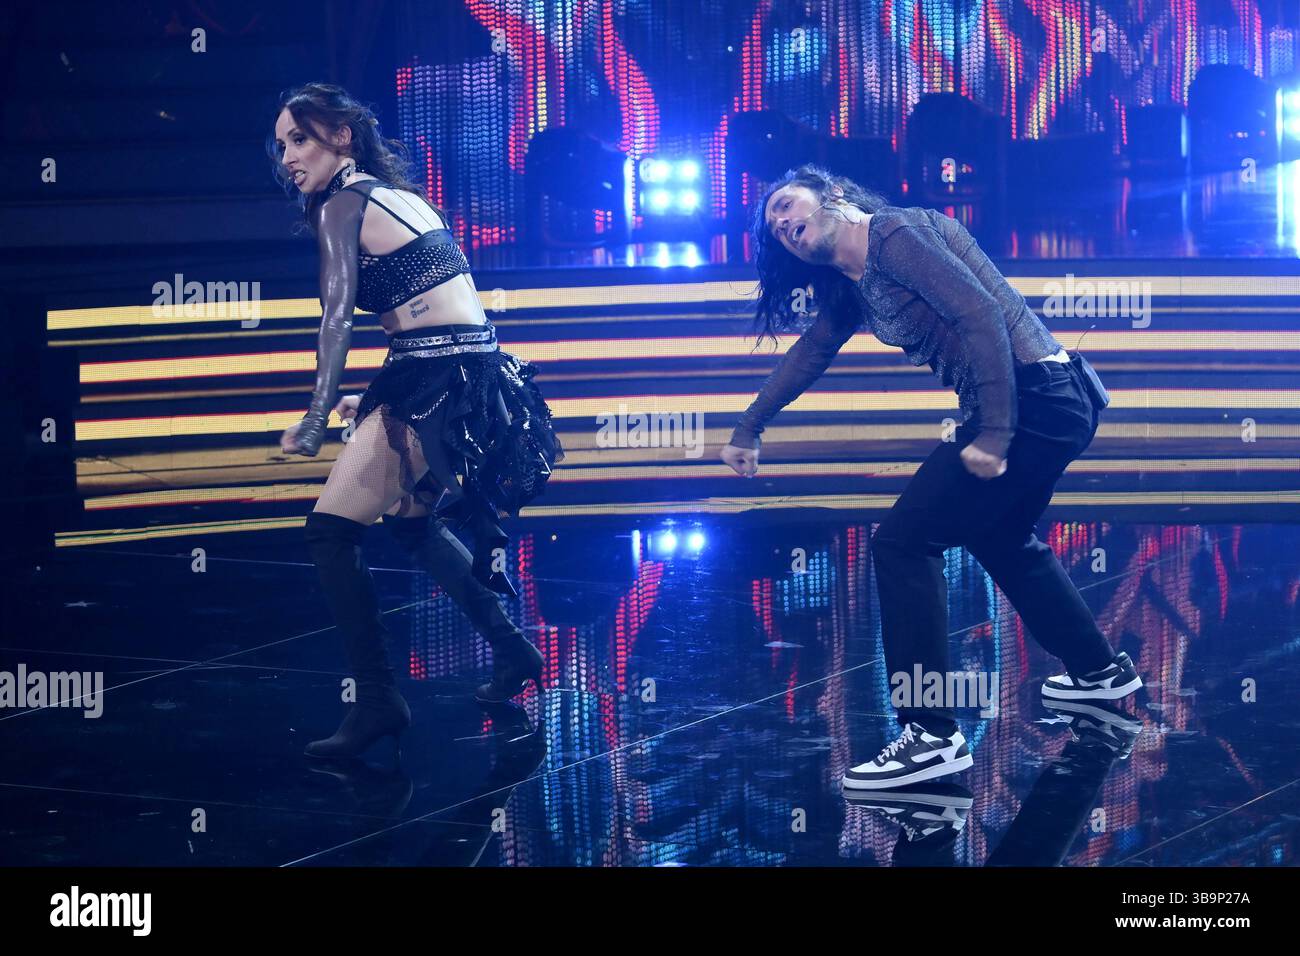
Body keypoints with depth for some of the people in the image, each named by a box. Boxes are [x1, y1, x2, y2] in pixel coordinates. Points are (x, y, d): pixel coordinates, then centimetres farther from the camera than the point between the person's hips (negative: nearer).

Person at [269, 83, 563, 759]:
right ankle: (512, 651, 32)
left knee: (331, 531, -7)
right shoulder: (401, 197, 19)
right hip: (473, 374, 10)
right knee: (412, 518, 28)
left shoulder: (342, 205, -6)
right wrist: (377, 399, 26)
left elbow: (338, 318, -18)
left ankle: (377, 702, -11)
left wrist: (316, 420, -25)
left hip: (436, 382, -10)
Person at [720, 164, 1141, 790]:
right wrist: (747, 431, 36)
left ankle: (932, 735, -10)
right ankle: (1101, 670, 48)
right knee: (1002, 539, 32)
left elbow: (982, 315, -21)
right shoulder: (848, 285, 16)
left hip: (1033, 400, -11)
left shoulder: (894, 234, -12)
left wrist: (994, 435, -25)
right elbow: (810, 352, 31)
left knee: (903, 542, -11)